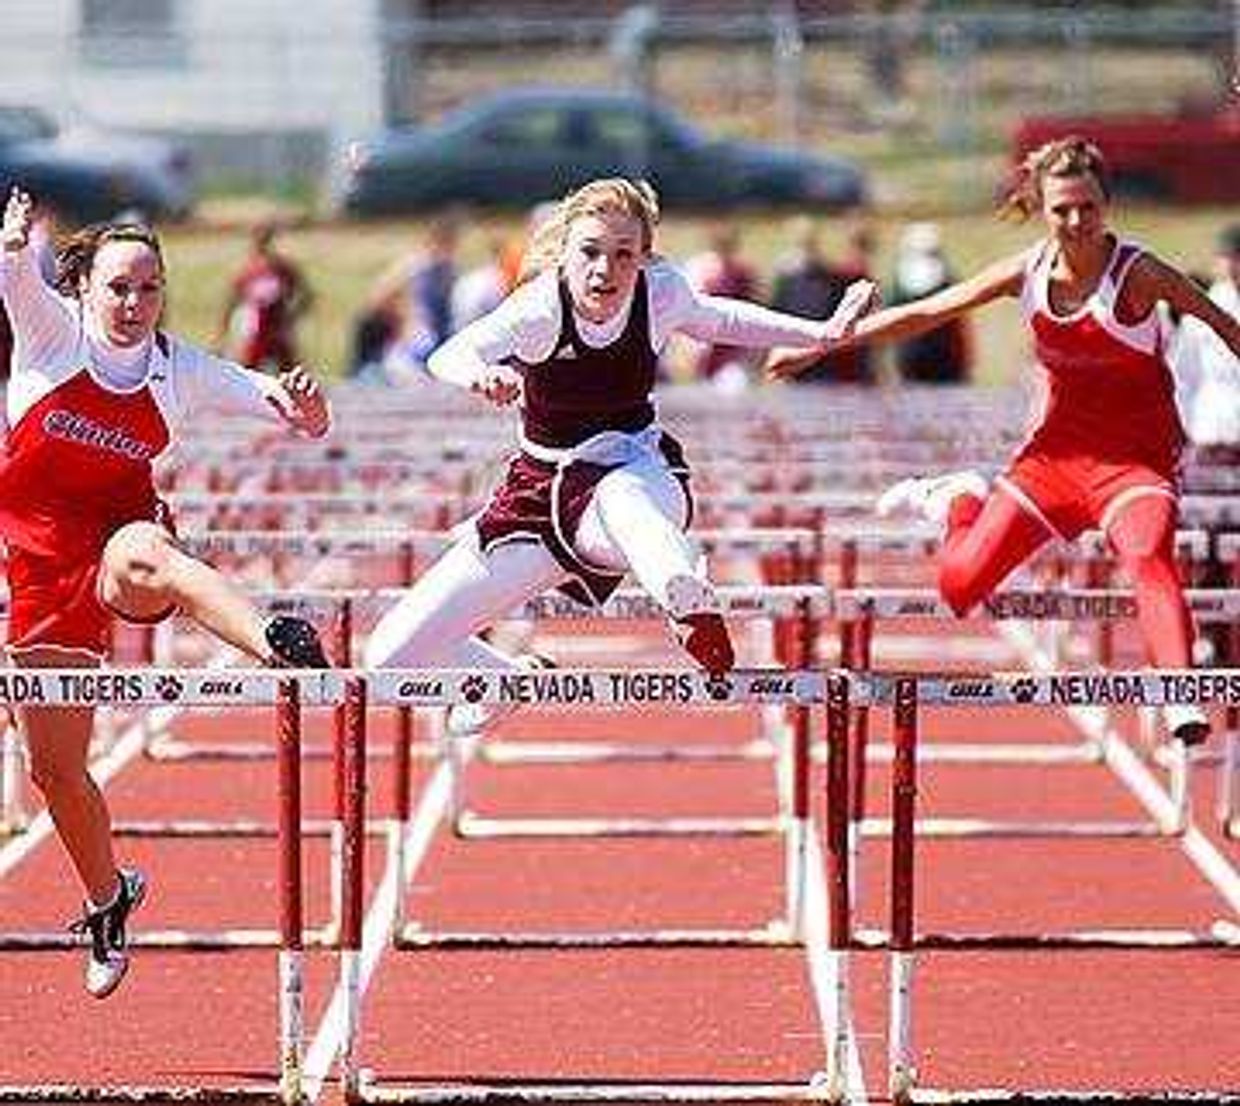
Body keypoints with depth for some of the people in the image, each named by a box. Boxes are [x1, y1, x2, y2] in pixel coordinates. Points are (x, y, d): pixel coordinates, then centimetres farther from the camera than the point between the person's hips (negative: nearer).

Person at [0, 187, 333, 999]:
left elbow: (306, 420, -2)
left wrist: (303, 409, -27)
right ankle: (107, 898, 32)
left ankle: (276, 642, -71)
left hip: (120, 535, -2)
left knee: (140, 551, -42)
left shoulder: (181, 370, -1)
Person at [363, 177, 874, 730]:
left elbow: (718, 320, 15)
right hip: (543, 485, 1)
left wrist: (822, 333, 13)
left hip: (638, 474, -1)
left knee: (623, 499, -44)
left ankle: (693, 606, -71)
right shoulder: (541, 307, -21)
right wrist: (479, 375, -64)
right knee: (392, 657, 1)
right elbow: (447, 357, -41)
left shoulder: (661, 291, -11)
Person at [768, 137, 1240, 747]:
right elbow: (923, 313, 4)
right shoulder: (1029, 272, -4)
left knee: (1147, 555, -35)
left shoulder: (1138, 273, -16)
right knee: (960, 583, 1)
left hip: (1137, 458, -4)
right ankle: (960, 500, 33)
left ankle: (1182, 701, -39)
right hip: (1058, 447, 4)